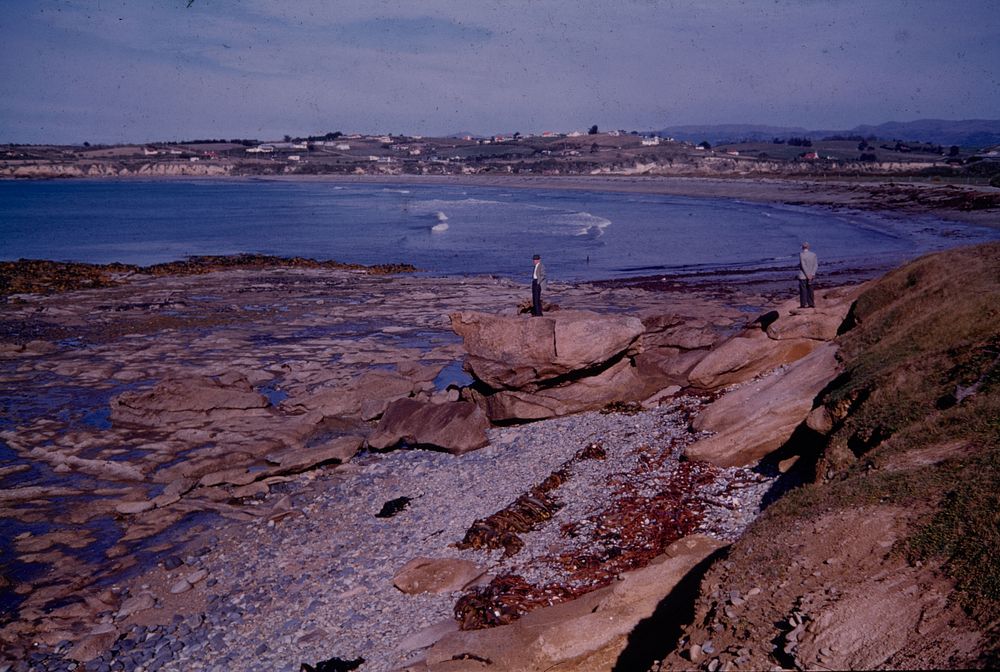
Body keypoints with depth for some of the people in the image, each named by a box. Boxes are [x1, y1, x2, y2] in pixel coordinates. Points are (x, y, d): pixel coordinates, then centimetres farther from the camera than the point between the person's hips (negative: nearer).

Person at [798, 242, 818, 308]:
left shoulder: (801, 254, -13)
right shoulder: (813, 254, 1)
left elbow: (803, 265, -17)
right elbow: (816, 265, -3)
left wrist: (808, 275, -15)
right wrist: (812, 274, -8)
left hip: (803, 275, -5)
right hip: (811, 275, 5)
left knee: (803, 290, 2)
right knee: (810, 289, 13)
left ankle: (803, 304, 2)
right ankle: (811, 304, 14)